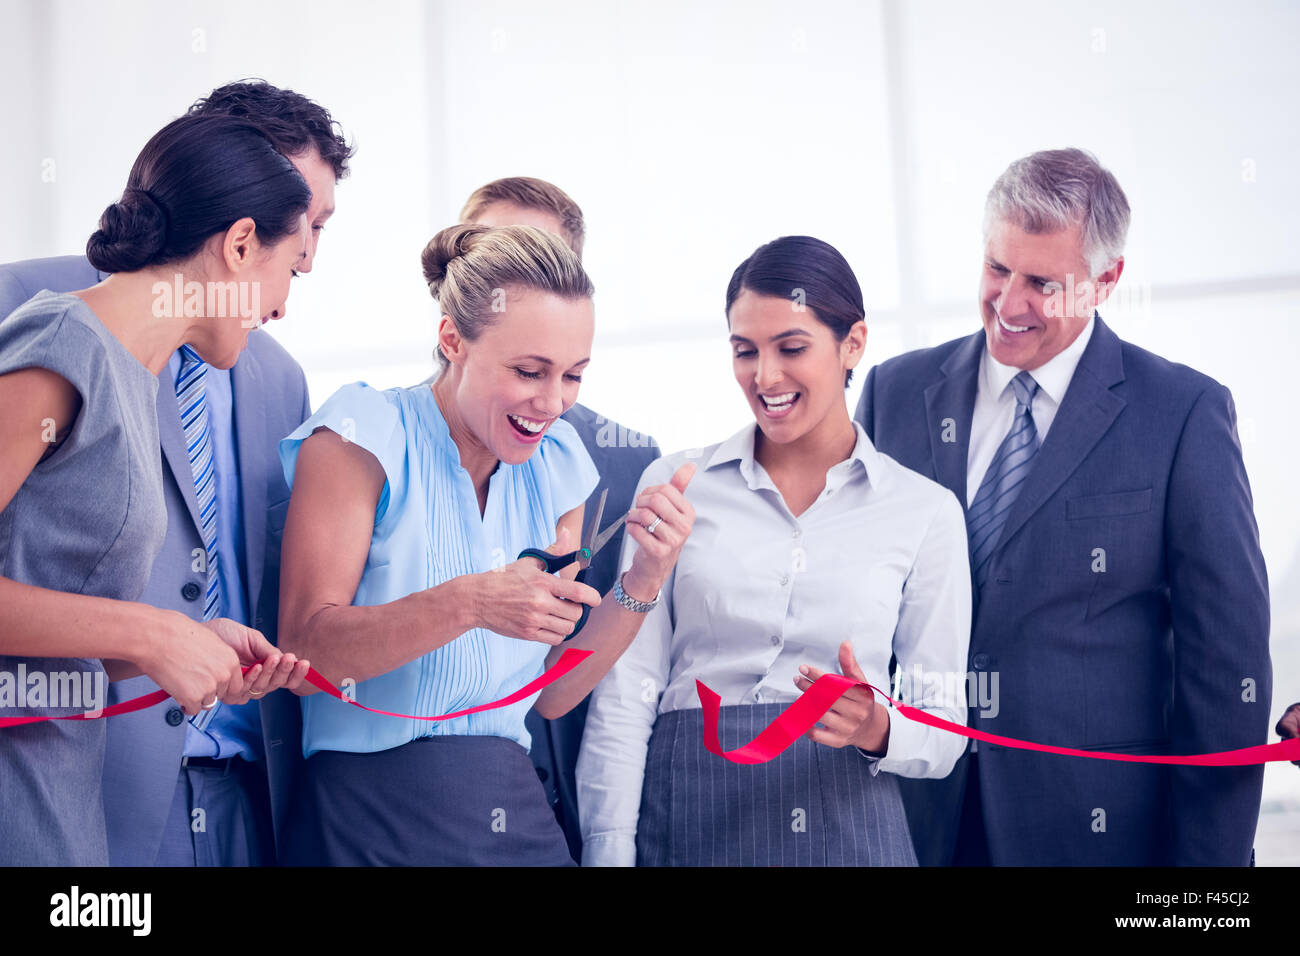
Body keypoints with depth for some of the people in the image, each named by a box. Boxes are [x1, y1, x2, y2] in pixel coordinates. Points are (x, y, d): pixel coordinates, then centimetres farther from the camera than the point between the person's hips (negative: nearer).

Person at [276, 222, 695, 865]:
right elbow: (304, 654, -15)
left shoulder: (557, 468, 8)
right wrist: (468, 604, -28)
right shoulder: (366, 434, -8)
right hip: (374, 826, -5)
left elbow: (551, 693, 7)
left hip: (517, 816, 5)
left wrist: (645, 581, -7)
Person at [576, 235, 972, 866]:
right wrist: (610, 852, -8)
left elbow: (944, 728, 5)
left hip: (846, 826, 0)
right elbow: (624, 696, 0)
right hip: (686, 822, 0)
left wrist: (877, 729, -16)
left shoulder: (925, 511, 3)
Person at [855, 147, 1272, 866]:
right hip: (910, 815, 3)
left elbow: (1226, 664, -5)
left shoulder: (1187, 414, -6)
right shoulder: (893, 392, 4)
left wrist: (1209, 855, -7)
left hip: (1100, 826, -2)